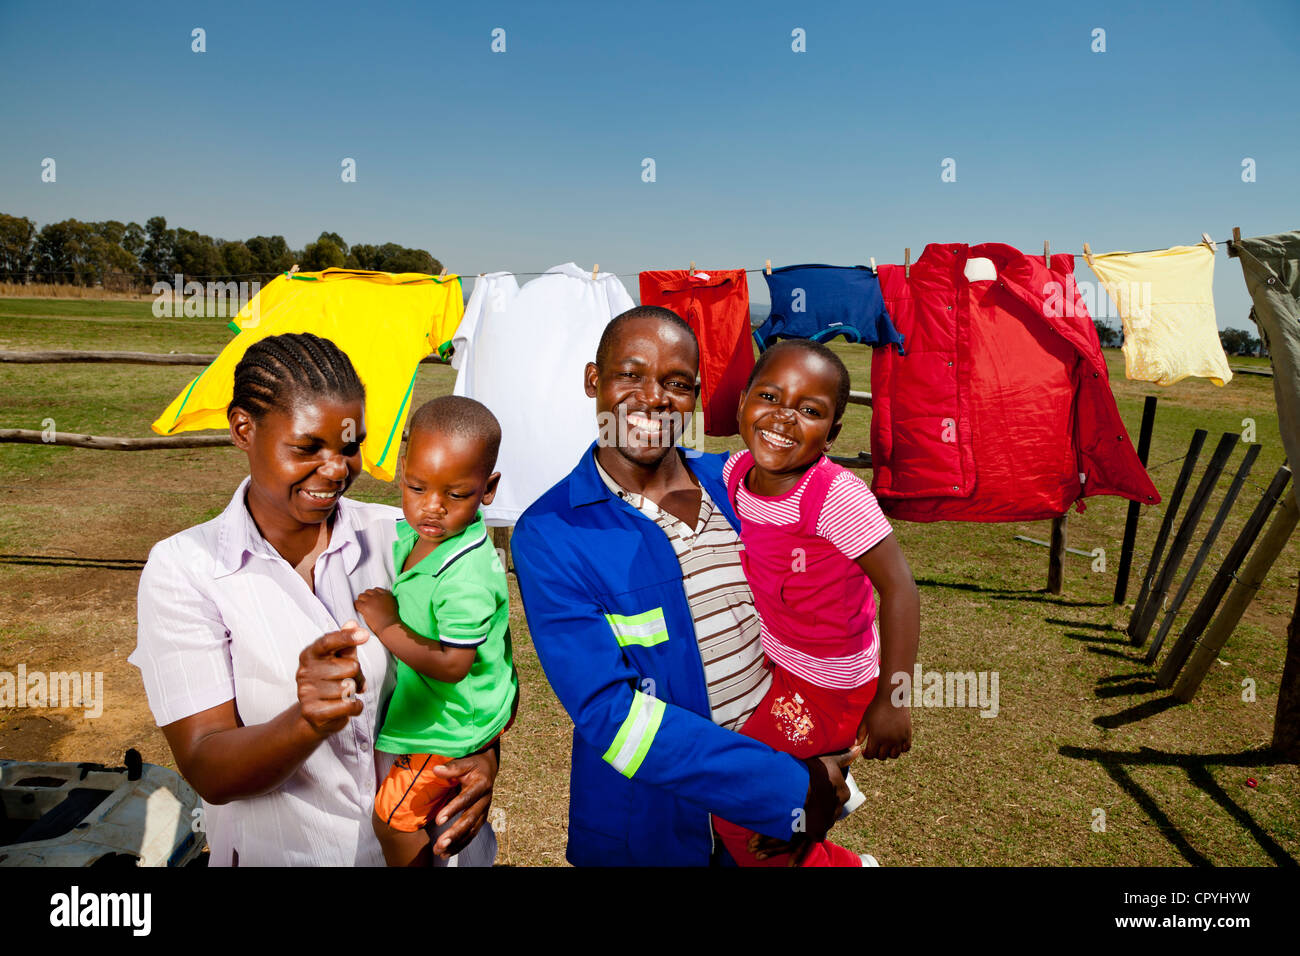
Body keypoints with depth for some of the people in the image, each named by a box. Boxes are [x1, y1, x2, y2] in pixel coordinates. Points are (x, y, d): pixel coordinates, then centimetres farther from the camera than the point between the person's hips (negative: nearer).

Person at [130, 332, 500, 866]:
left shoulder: (399, 537, 2)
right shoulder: (182, 570, -4)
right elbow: (207, 772, -9)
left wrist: (485, 753, -10)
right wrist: (308, 723, -27)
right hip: (284, 852, -2)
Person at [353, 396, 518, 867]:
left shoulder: (466, 577, -36)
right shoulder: (413, 535, -7)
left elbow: (452, 664, -32)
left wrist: (387, 627, -28)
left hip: (451, 724, -9)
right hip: (422, 703, 9)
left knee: (393, 819, 8)